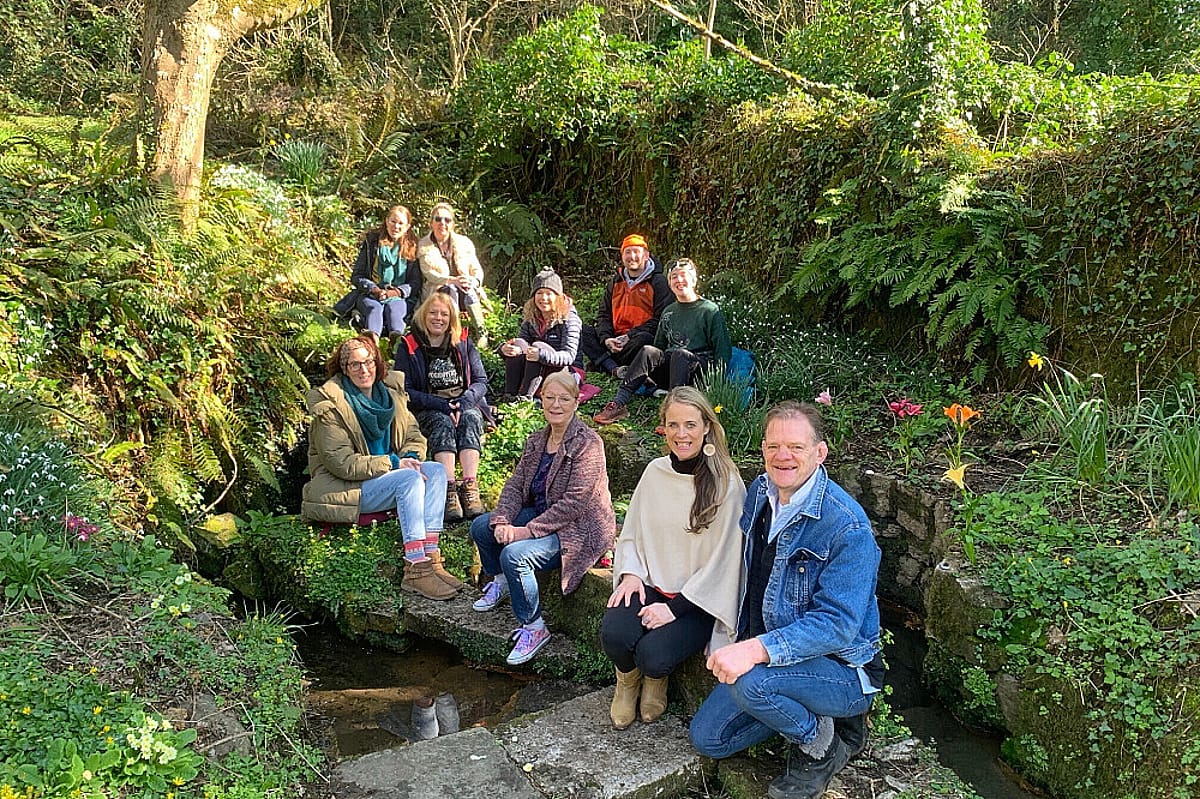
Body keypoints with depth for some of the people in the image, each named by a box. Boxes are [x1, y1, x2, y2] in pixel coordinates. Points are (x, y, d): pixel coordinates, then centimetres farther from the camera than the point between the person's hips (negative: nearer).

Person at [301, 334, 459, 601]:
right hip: (345, 487, -7)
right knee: (410, 478, -30)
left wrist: (411, 458, -11)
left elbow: (415, 437, 13)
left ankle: (430, 557, -25)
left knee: (436, 471, -17)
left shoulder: (390, 393, 8)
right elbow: (341, 463, -17)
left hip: (384, 474, 7)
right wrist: (393, 463, -21)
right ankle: (416, 570, -35)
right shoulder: (331, 406, -12)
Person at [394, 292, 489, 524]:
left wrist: (463, 402, -16)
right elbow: (405, 391, -5)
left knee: (470, 418, -31)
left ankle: (469, 487, -43)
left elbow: (481, 381, 5)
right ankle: (449, 491, -45)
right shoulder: (408, 346, 2)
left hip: (466, 406, 2)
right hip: (427, 411, -2)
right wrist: (441, 404, -18)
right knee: (443, 422, -34)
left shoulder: (463, 343, 9)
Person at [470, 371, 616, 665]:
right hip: (541, 515, 9)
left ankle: (534, 627, -8)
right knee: (481, 527, 0)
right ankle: (500, 581, 26)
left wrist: (529, 530, -25)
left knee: (514, 554, -27)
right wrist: (502, 520, -15)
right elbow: (515, 484, 4)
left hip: (578, 528, -9)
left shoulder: (587, 442, -20)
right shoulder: (537, 440, 6)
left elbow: (575, 502, -25)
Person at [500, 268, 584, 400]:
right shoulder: (531, 319, 6)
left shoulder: (569, 318, -11)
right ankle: (509, 396, -29)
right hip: (537, 374, 5)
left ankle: (524, 398, -39)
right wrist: (504, 348, -29)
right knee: (519, 344, -20)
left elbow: (569, 356, -23)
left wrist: (541, 355, -41)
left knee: (538, 346, -29)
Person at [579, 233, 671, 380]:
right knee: (582, 331, -16)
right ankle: (615, 369, -34)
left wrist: (630, 336, -17)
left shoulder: (658, 282, 1)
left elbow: (660, 319, -8)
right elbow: (603, 314, 16)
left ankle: (602, 362, -24)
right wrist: (606, 338, -7)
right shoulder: (615, 283, 19)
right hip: (615, 340, 5)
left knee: (643, 339, -40)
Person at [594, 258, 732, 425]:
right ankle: (619, 403, -35)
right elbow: (659, 345, 24)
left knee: (680, 353, -34)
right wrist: (648, 373, 8)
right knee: (648, 351, -23)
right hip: (670, 367, 4)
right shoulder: (668, 312, 19)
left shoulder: (710, 310, 3)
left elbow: (723, 350, -1)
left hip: (700, 369, -4)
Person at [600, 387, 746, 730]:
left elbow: (722, 560, -12)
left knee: (653, 655, -27)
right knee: (613, 633, -25)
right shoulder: (655, 472, 5)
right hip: (649, 585, 4)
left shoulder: (726, 483, -12)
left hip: (697, 601, -4)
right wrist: (630, 572, -5)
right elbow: (632, 532, 14)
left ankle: (655, 679, 13)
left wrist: (675, 607, -15)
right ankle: (628, 678, 12)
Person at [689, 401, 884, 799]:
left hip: (842, 670, -7)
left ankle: (820, 748, -4)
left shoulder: (847, 528, -26)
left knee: (751, 682, -34)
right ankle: (806, 712, 18)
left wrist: (758, 649, -40)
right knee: (707, 737, 4)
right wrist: (738, 641, 12)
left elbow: (837, 623, -29)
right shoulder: (759, 492, -2)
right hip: (768, 655, 7)